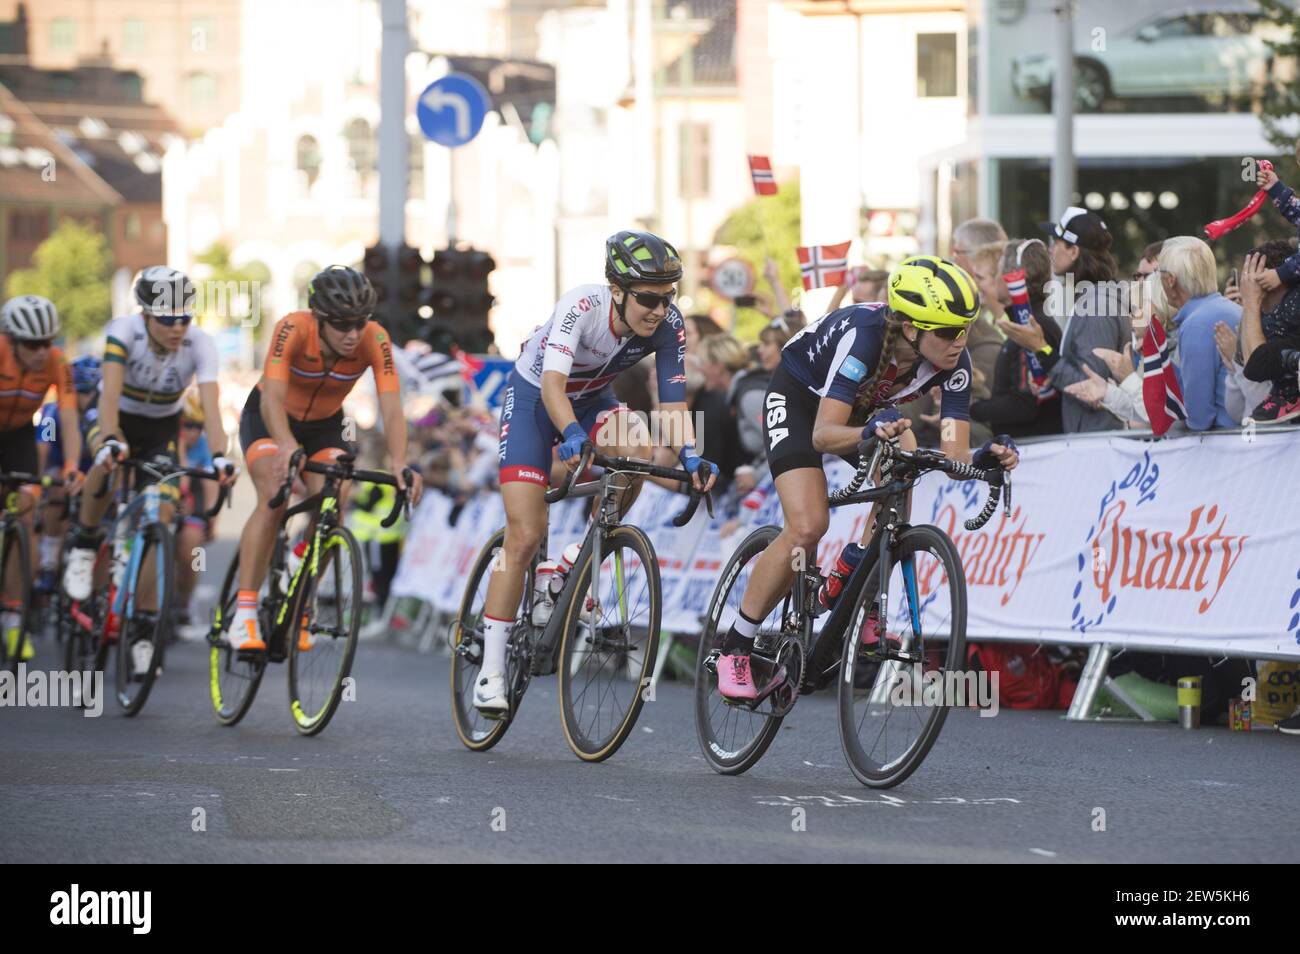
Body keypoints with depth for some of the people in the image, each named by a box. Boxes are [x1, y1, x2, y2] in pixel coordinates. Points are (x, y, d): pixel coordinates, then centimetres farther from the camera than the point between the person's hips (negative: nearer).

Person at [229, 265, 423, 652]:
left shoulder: (375, 341, -27)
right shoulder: (293, 329, -34)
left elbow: (391, 407, -33)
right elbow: (272, 398, -43)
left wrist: (399, 464, -50)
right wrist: (287, 447, -61)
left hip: (325, 426, 3)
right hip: (269, 419, -3)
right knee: (274, 500, -26)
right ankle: (244, 616, -26)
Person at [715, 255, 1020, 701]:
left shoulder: (954, 362, -25)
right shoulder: (864, 335, -39)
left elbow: (955, 455, -26)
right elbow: (824, 435, -44)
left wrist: (985, 458, -48)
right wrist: (870, 430, -63)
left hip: (866, 409, 5)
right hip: (799, 398, -5)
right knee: (807, 527, -21)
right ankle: (735, 646, -7)